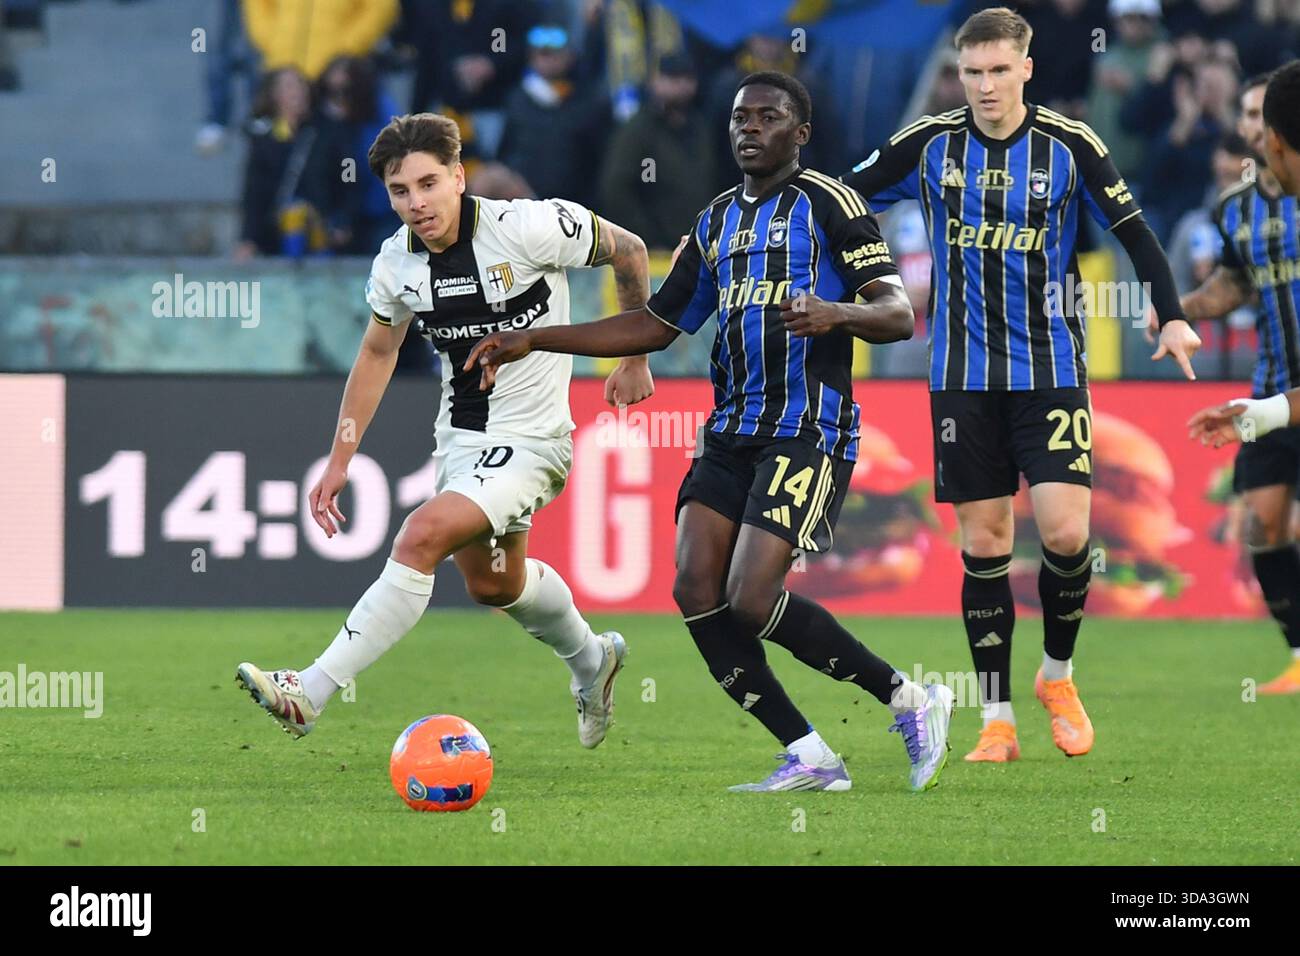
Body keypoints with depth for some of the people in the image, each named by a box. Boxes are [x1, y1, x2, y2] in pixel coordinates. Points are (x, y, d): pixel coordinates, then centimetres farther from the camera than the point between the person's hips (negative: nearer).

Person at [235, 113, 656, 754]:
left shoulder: (531, 228, -21)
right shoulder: (396, 263, -6)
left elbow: (629, 251, -4)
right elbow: (378, 351, 13)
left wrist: (635, 361, 4)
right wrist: (339, 460, 10)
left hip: (529, 443, -7)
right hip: (460, 439, 7)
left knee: (421, 537, -26)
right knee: (492, 583, 25)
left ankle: (308, 695, -25)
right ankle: (592, 662, 56)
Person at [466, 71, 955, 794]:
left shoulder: (825, 202, -3)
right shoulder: (717, 222, 19)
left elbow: (898, 315, -11)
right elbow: (656, 326, 25)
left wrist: (835, 313, -33)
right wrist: (534, 341, 19)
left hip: (809, 428, -7)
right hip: (733, 430, 7)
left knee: (751, 600, -18)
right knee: (697, 592, -8)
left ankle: (910, 699, -1)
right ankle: (809, 760, -2)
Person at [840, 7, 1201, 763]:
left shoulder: (1069, 145, -5)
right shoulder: (930, 145, -2)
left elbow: (1133, 229, 0)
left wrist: (1172, 316, -12)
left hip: (1051, 368, -1)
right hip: (964, 373, 1)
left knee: (1065, 530, -12)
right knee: (983, 541, 0)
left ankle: (1059, 675, 15)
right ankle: (998, 720, 8)